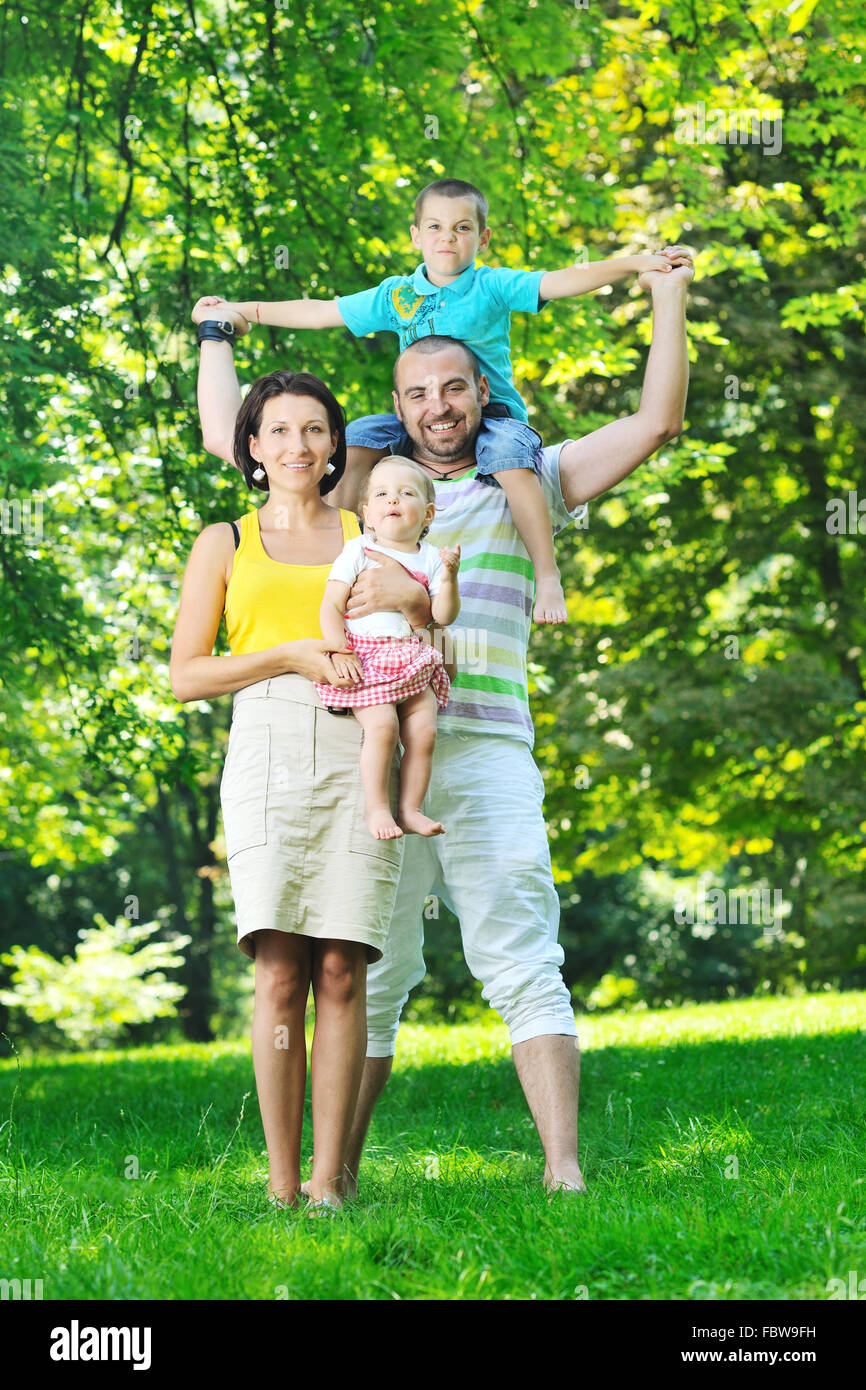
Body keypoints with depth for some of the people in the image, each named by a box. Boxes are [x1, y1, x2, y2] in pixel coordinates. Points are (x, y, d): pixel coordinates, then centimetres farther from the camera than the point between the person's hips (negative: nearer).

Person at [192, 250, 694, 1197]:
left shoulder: (528, 482, 17)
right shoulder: (365, 479, 19)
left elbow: (656, 421, 13)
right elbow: (229, 439, 23)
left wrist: (668, 299, 14)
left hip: (484, 754, -1)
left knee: (524, 967, -10)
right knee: (366, 979, 2)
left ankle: (563, 1170, -15)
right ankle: (336, 1178, 7)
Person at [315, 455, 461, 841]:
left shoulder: (430, 558, 9)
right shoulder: (357, 552, 1)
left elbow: (443, 616, 3)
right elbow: (330, 607, -3)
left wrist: (449, 577, -12)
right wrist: (340, 651, -15)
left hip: (413, 661, 4)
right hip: (365, 657, -4)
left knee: (423, 730, -11)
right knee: (382, 726, -23)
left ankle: (410, 809, 0)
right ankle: (376, 807, -14)